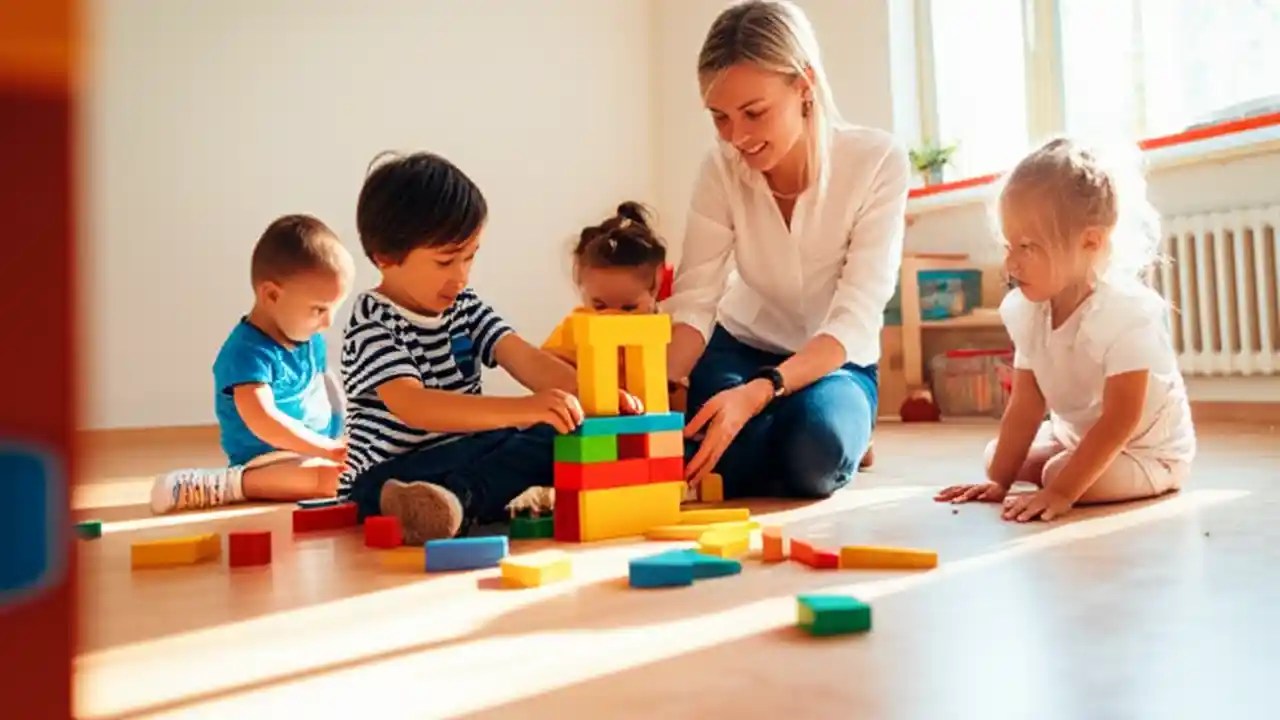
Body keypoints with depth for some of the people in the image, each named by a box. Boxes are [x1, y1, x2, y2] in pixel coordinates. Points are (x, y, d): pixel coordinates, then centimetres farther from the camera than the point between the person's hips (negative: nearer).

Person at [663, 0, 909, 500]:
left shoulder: (877, 162, -23)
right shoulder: (721, 170, -15)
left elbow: (854, 321, -28)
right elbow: (693, 304, -20)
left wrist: (758, 392, -43)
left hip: (833, 360, -1)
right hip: (741, 347, 2)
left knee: (814, 449, -33)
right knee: (710, 459, -29)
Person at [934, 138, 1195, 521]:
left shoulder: (1127, 312, -32)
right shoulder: (1027, 311, -12)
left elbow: (1120, 420, -33)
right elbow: (1025, 406, -9)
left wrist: (1061, 493, -38)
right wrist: (998, 481, -15)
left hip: (1147, 451, -7)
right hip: (1076, 436, 7)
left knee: (1060, 472, -28)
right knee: (994, 453, 2)